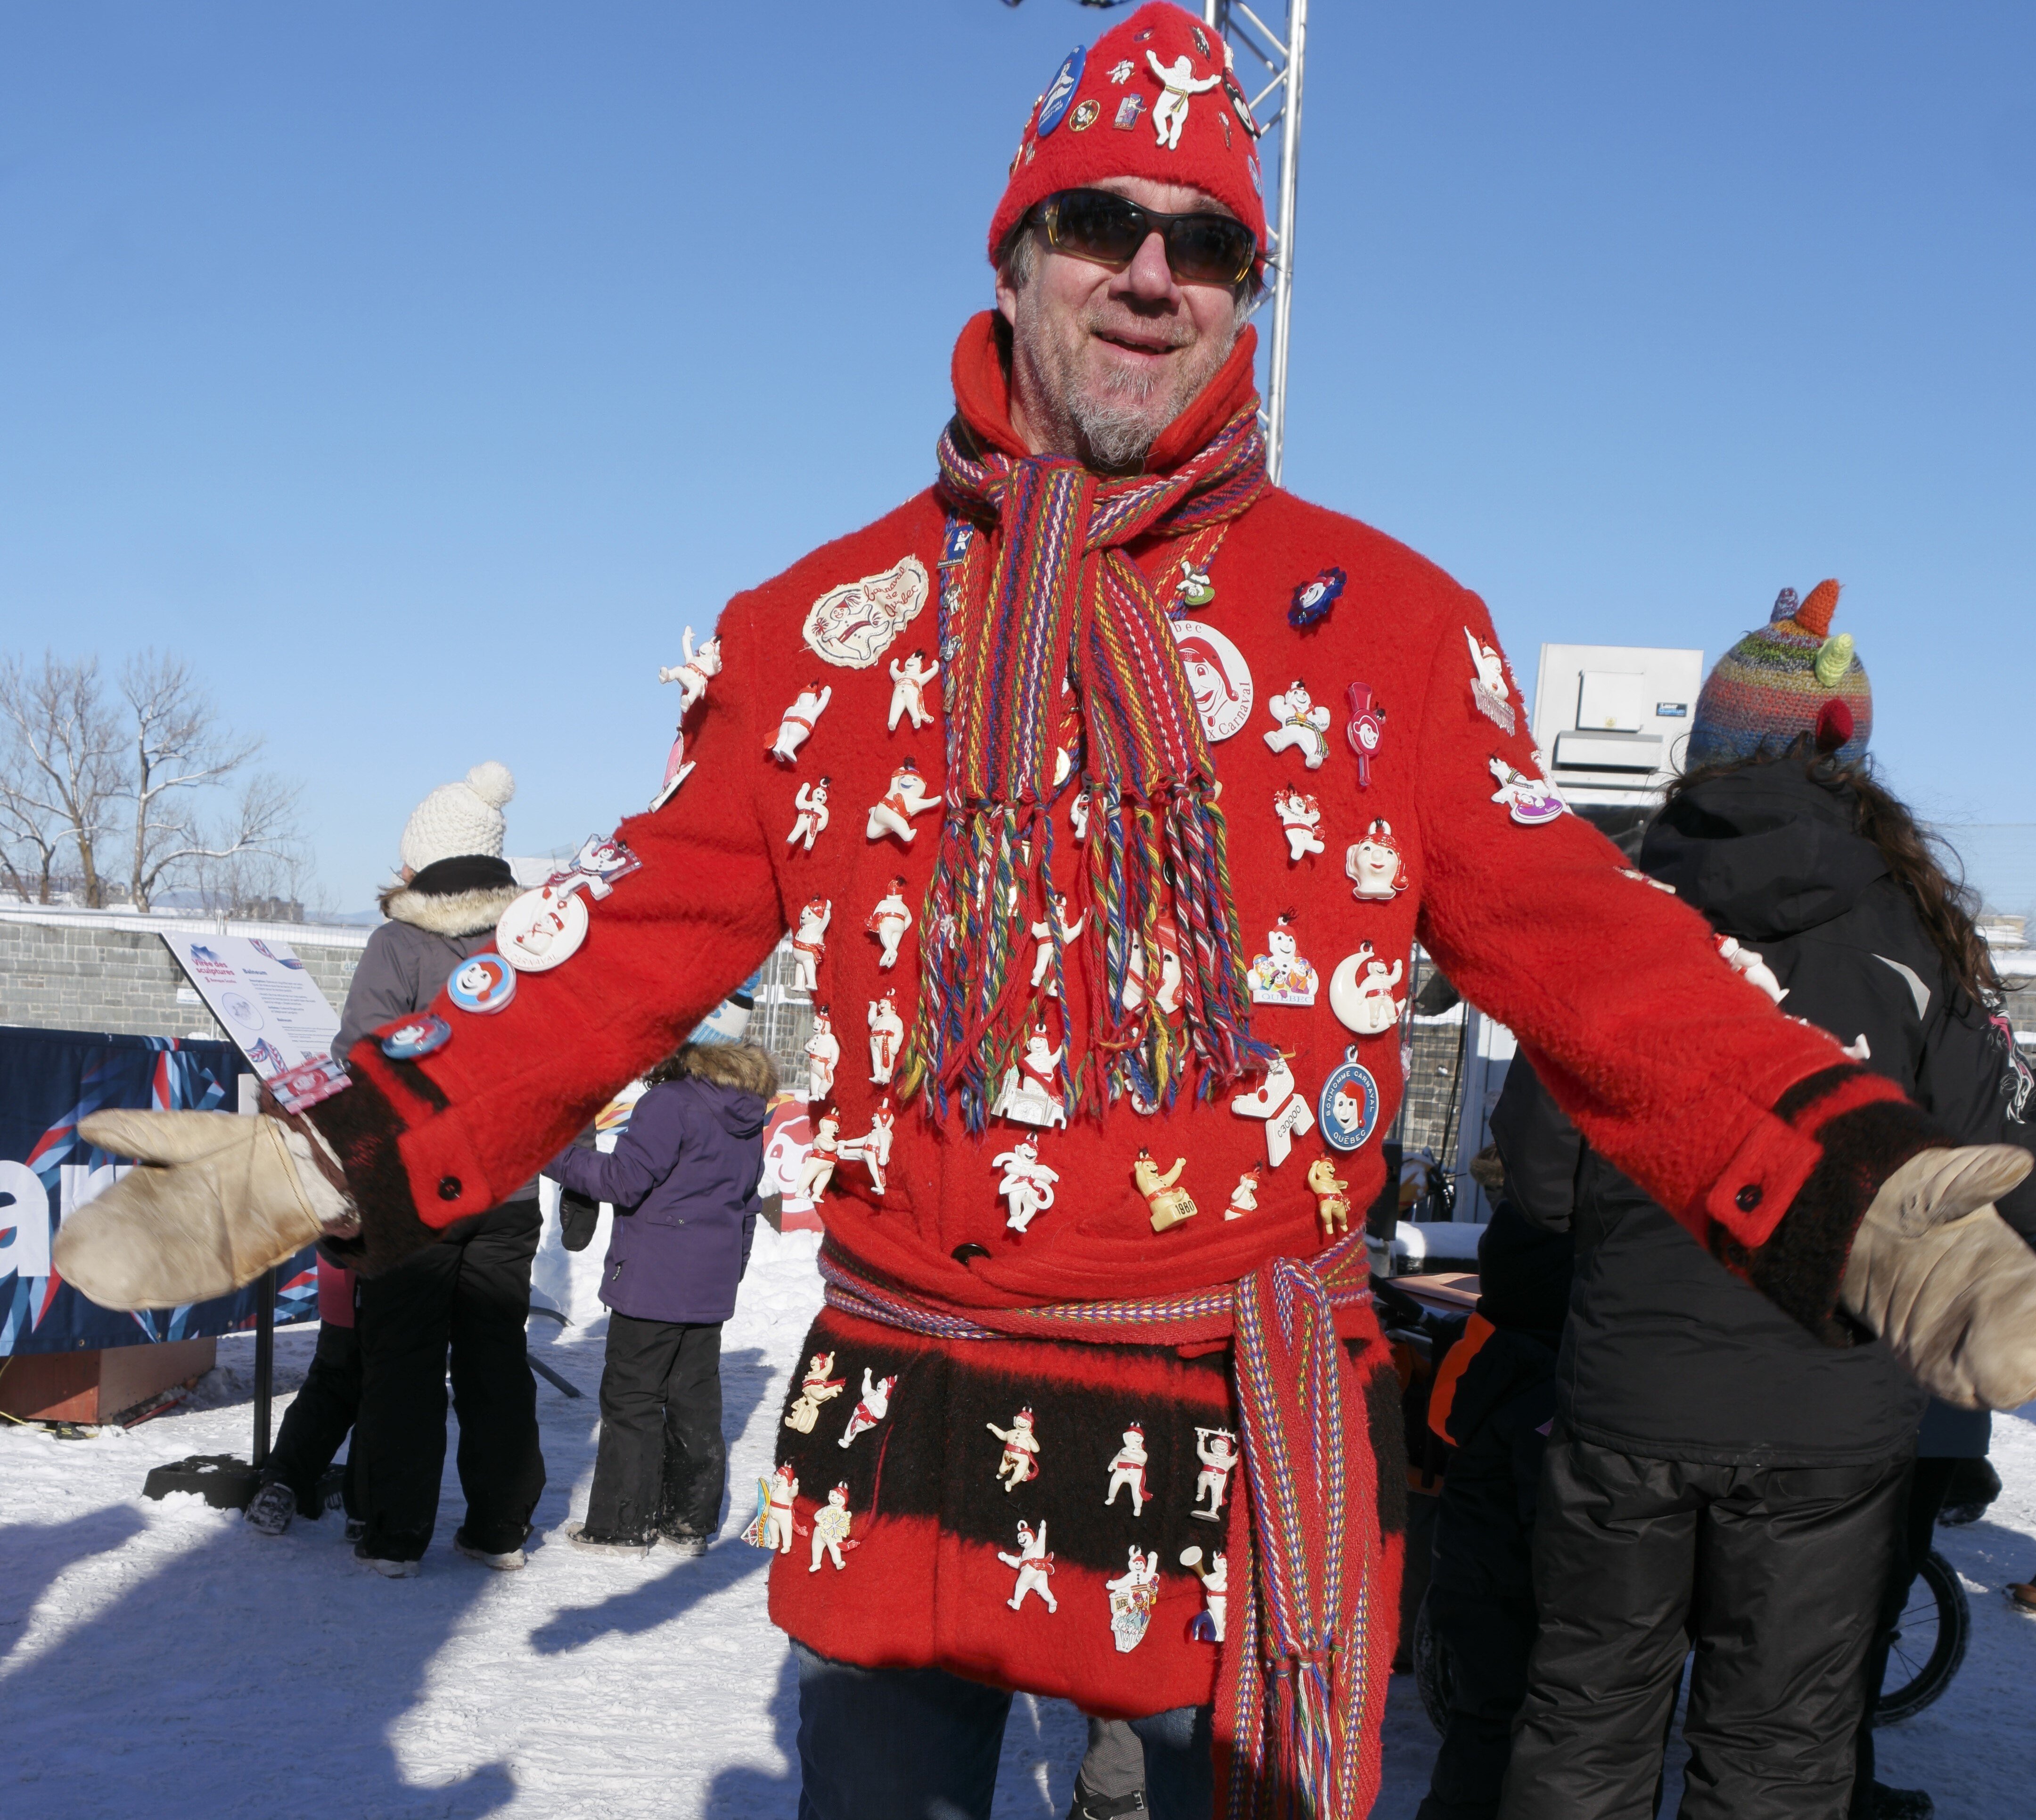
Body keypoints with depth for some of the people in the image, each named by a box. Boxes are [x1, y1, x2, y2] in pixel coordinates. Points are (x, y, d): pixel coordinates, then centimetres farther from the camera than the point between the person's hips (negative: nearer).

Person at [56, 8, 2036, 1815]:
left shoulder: (1385, 618, 0)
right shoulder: (825, 620, 5)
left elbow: (1592, 958, -6)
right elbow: (634, 960, 4)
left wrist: (1859, 1198, -21)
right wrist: (330, 1166, -5)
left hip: (1249, 1442, -1)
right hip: (902, 1438, 2)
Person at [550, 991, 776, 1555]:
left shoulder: (671, 1102, -17)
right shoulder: (749, 1115, 9)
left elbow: (626, 1179, -19)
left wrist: (558, 1158, -10)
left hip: (653, 1279, -7)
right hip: (712, 1284, 8)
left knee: (632, 1396, 1)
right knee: (695, 1396, 13)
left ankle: (622, 1523, 5)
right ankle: (691, 1521, 18)